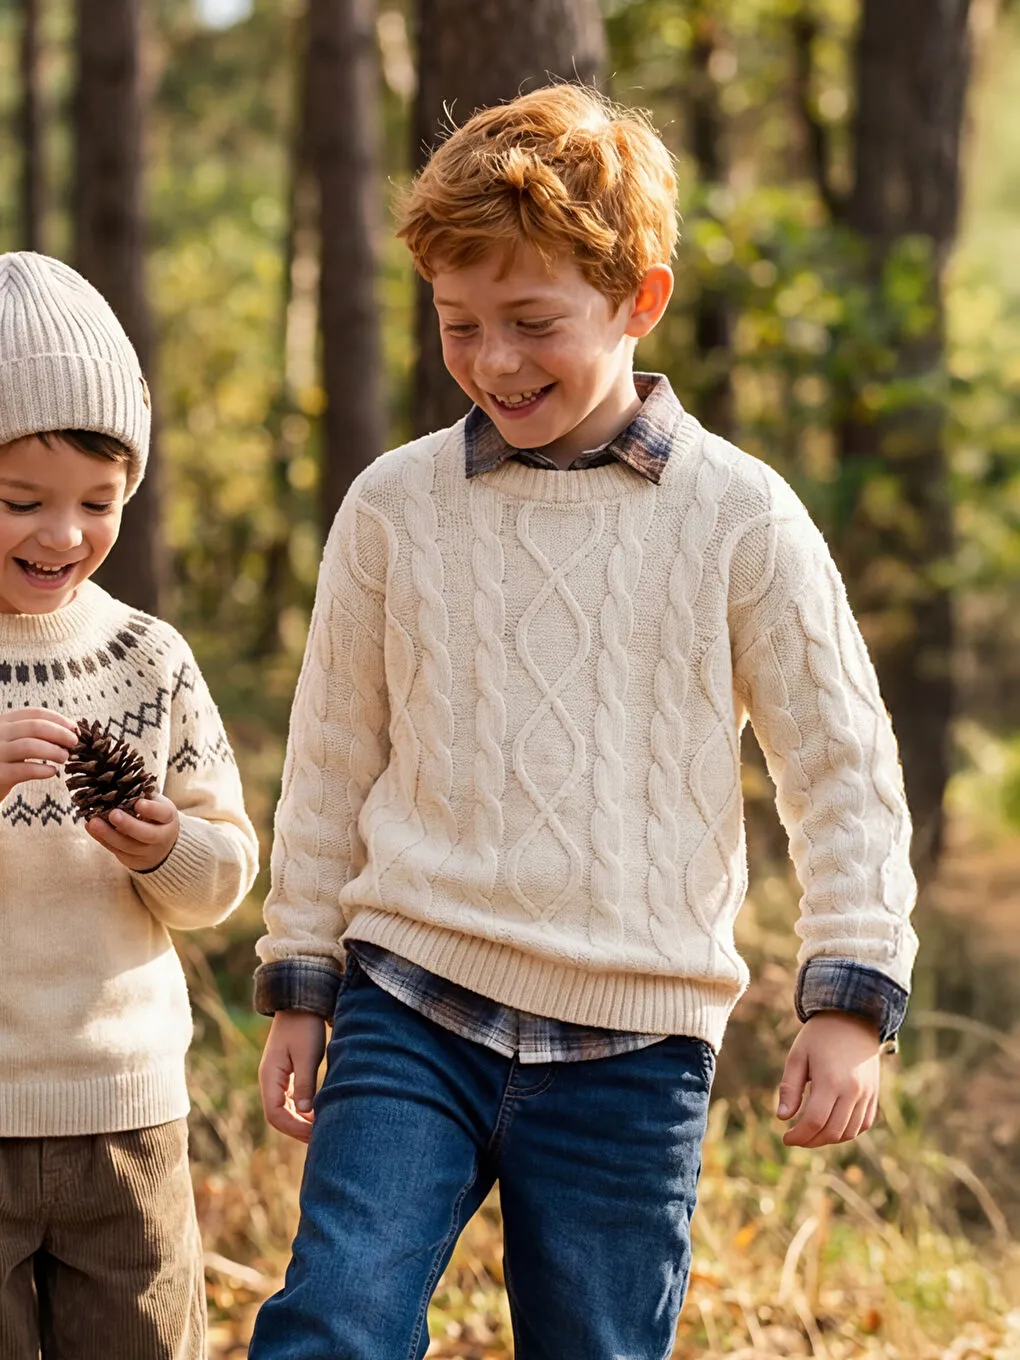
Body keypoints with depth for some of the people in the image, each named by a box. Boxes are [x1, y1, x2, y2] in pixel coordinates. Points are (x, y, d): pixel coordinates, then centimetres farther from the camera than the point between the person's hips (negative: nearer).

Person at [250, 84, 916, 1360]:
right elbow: (332, 765, 12)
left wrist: (850, 997, -3)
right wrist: (298, 985, 13)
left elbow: (842, 765, 3)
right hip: (413, 1011, 1)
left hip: (633, 1050, -1)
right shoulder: (395, 506, 3)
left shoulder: (739, 517, -2)